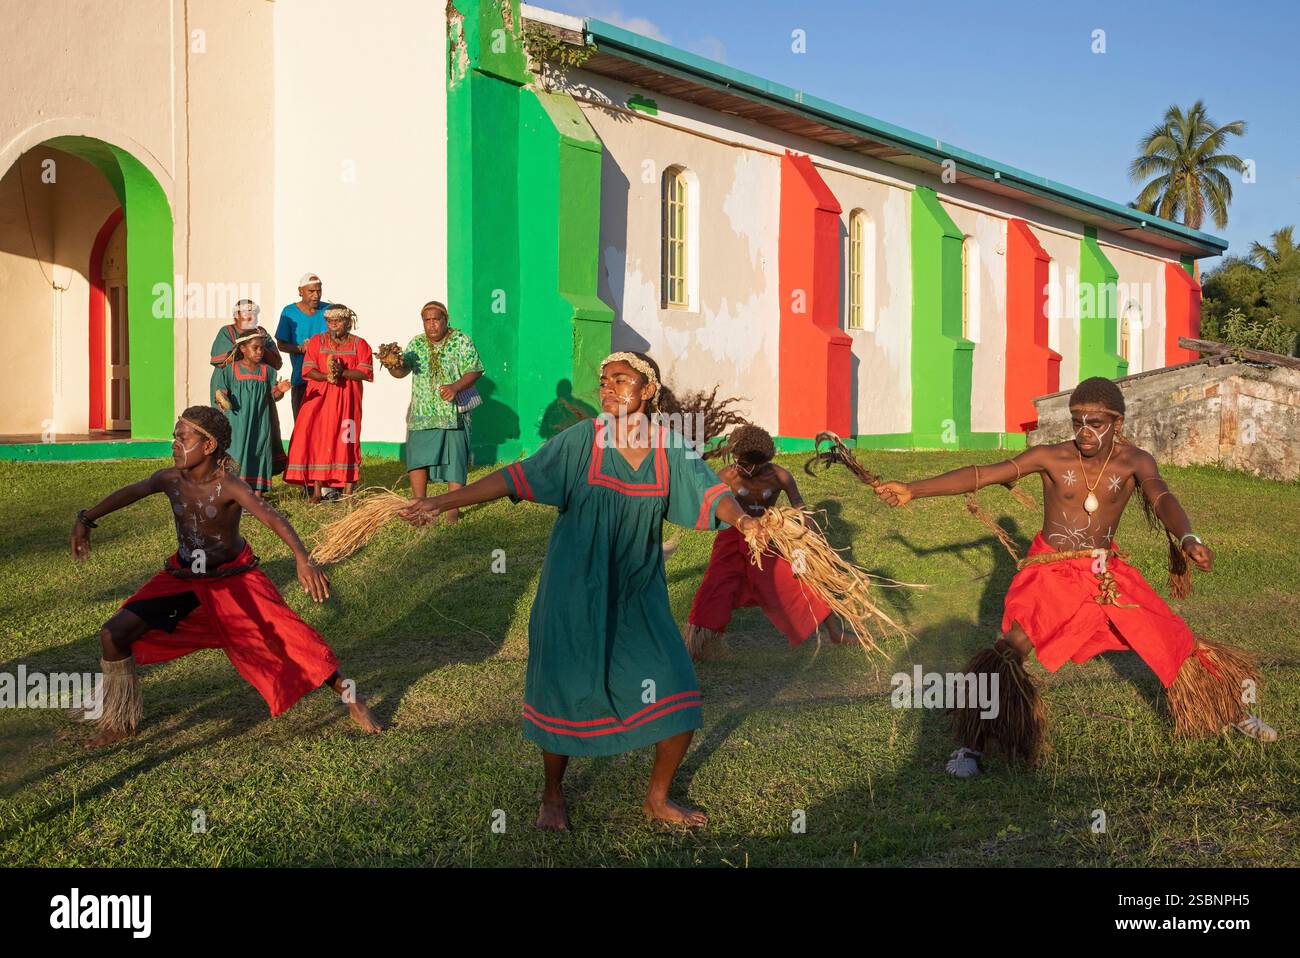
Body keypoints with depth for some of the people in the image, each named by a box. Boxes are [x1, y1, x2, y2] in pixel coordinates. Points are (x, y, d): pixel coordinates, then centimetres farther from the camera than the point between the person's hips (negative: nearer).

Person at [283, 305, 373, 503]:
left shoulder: (359, 344, 5)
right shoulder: (316, 341, 8)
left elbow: (365, 372, -5)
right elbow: (308, 370, -1)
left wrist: (343, 372, -20)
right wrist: (326, 376, -19)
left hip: (347, 400, -1)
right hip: (319, 397, 1)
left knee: (347, 442, -3)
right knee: (317, 439, -6)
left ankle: (348, 492, 1)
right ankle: (317, 490, -2)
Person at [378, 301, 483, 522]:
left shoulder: (462, 341, -2)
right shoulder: (416, 344, 7)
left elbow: (474, 371, -8)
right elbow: (403, 371, -3)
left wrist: (456, 386, -24)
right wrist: (392, 365, -26)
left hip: (454, 413, -3)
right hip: (421, 413, 3)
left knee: (455, 459, -4)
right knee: (417, 457, 0)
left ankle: (452, 508, 3)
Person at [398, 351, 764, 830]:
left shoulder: (670, 448, -3)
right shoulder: (583, 440, -9)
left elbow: (710, 490, -13)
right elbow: (517, 476, -11)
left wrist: (740, 517, -36)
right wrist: (442, 502, -16)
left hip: (639, 595, 2)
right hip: (574, 594, -2)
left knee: (679, 701, 0)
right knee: (563, 697, 6)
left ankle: (657, 798, 27)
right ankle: (553, 795, 34)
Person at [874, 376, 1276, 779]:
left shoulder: (1134, 461, -10)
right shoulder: (1051, 458, -14)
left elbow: (1162, 500, -28)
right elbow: (981, 475, -19)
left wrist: (1188, 538, -51)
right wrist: (912, 490, -26)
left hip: (1107, 572, 2)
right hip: (1052, 574, -2)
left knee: (1175, 640, 8)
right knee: (1012, 648, -23)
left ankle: (1235, 710, 36)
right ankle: (970, 745, -13)